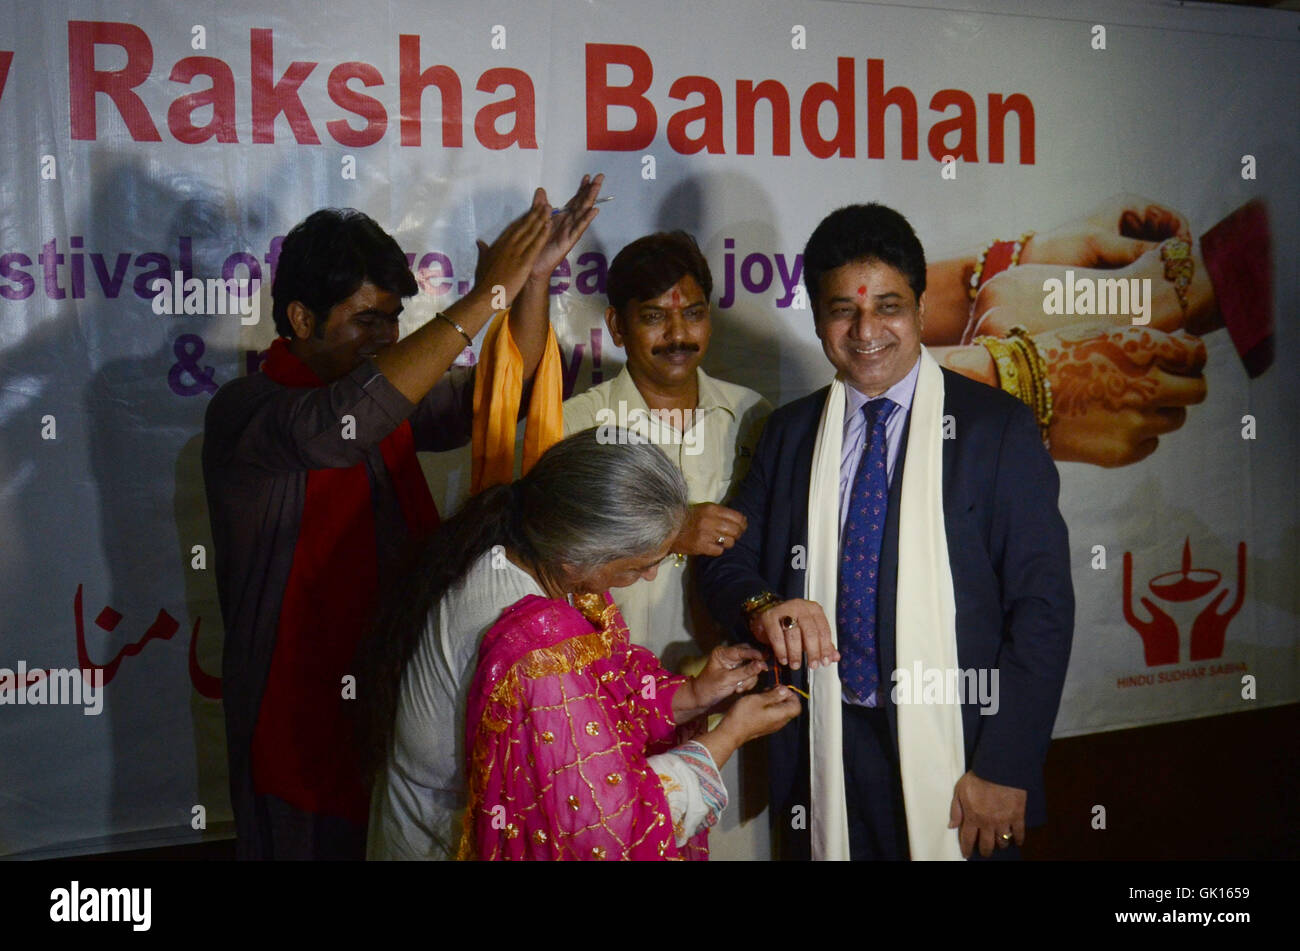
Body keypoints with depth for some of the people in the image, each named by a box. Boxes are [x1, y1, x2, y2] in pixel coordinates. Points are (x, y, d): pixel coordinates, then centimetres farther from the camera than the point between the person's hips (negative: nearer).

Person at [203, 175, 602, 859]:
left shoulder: (386, 393, 9)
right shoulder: (243, 411, -15)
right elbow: (336, 426, -35)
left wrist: (534, 278, -10)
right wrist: (481, 300, -34)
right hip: (302, 725, -7)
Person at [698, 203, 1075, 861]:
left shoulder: (999, 427, -4)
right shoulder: (789, 432, 8)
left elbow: (1042, 605, -7)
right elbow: (727, 557, 9)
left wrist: (1005, 767, -13)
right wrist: (761, 607, -14)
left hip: (952, 757, -3)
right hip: (824, 762, 3)